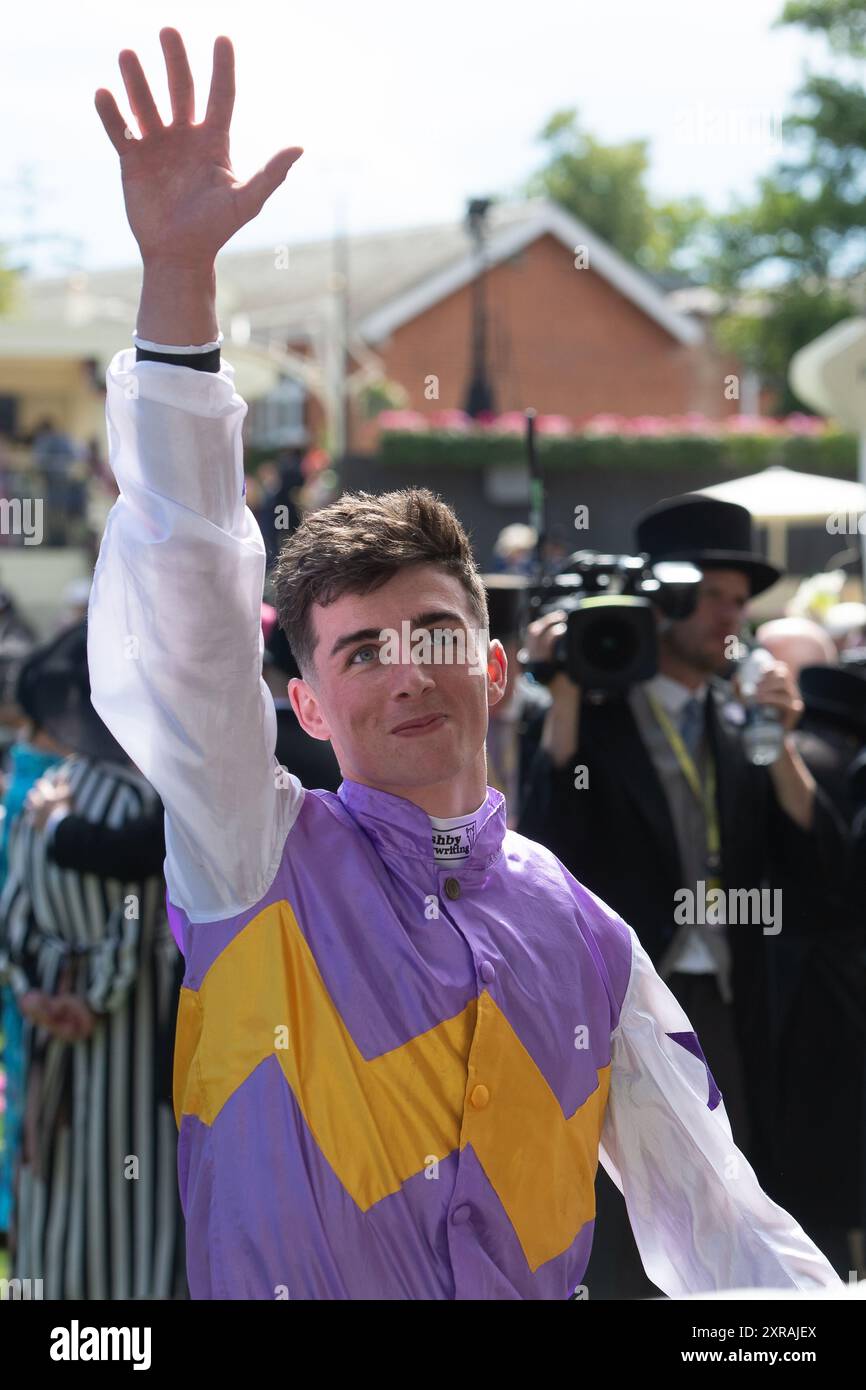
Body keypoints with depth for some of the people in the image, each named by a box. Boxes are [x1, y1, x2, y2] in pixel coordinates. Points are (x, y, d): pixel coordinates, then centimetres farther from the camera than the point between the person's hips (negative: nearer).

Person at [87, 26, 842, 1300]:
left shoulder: (581, 938, 10)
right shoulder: (261, 857, 3)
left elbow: (713, 1221, 13)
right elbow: (180, 597, -8)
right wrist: (178, 274, -16)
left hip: (530, 1291, 2)